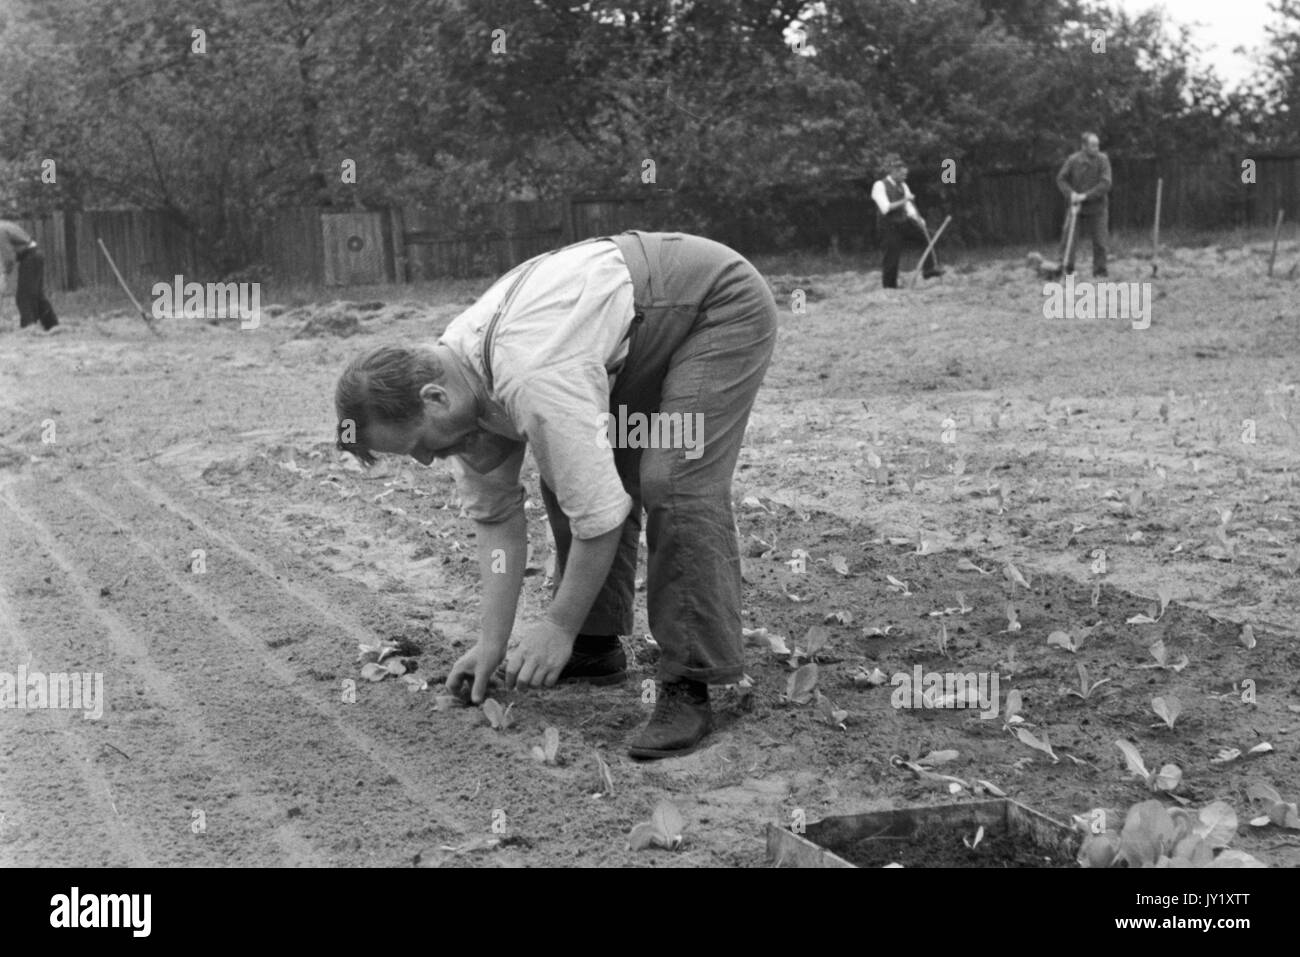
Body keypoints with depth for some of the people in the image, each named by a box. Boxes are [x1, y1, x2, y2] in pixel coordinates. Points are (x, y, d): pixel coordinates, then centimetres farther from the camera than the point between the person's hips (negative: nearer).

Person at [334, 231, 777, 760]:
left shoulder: (531, 380, -36)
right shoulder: (457, 381, -7)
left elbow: (600, 511, -31)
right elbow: (494, 515, 1)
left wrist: (558, 627, -18)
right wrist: (493, 642, -1)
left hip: (724, 304, -9)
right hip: (645, 334, 9)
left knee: (675, 482, -22)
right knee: (568, 476, 5)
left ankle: (689, 687, -16)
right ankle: (595, 647, 17)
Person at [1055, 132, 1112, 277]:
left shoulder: (1103, 159, -6)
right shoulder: (1073, 160, -4)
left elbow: (1105, 184, -13)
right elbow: (1061, 179, 2)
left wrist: (1086, 196, -19)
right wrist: (1070, 193, -15)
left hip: (1097, 207, -1)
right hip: (1077, 207, 1)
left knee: (1099, 243, 0)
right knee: (1069, 239, -2)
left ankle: (1100, 273, 8)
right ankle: (1065, 269, 10)